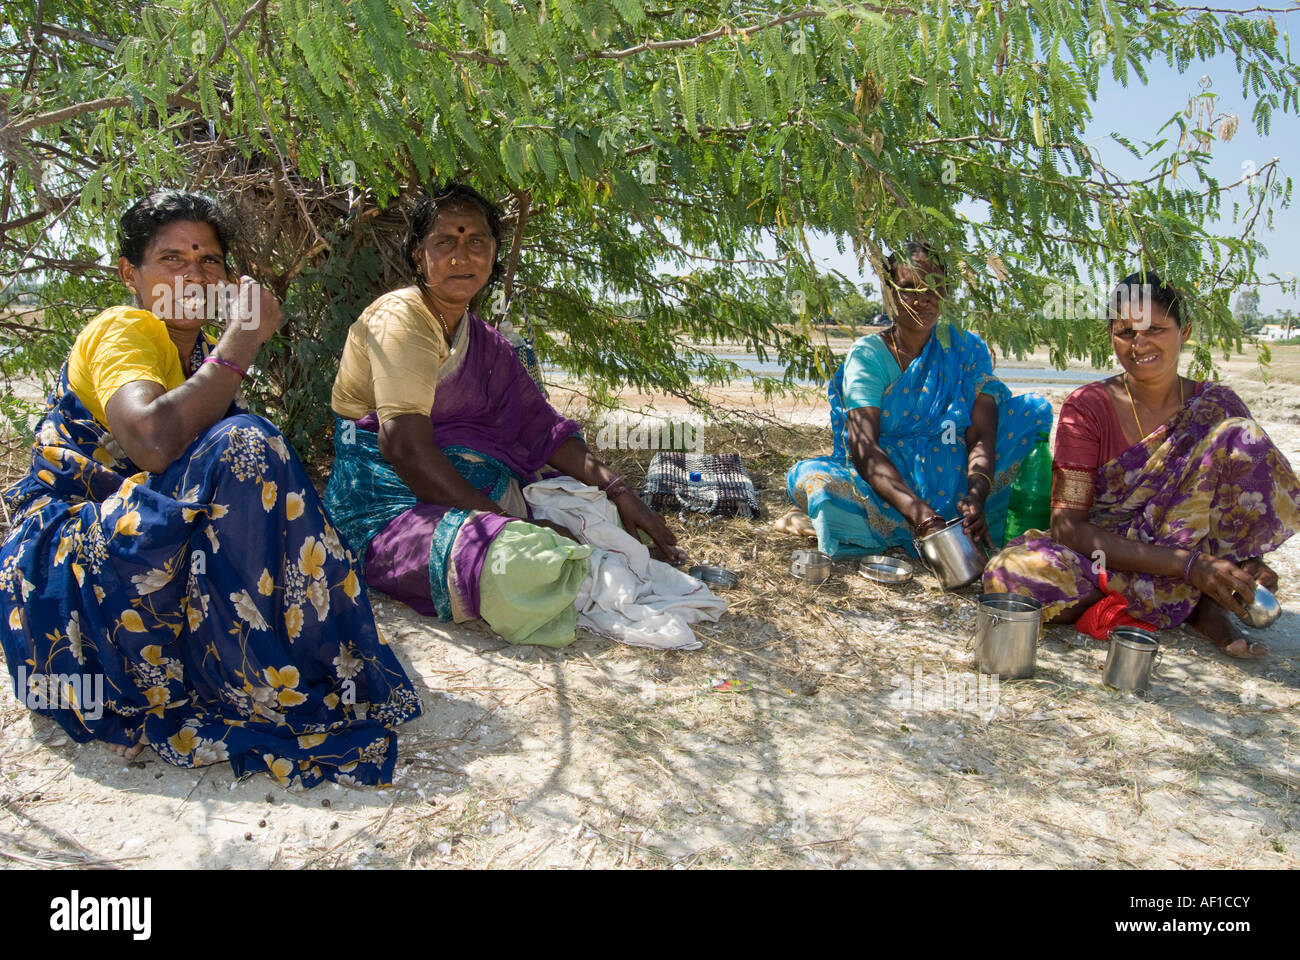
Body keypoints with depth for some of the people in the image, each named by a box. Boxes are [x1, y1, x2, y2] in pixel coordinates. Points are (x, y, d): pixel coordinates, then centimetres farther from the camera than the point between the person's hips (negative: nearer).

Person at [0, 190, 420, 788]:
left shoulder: (198, 350, 15)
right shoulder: (122, 331, -11)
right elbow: (153, 441, -31)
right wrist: (242, 339, -24)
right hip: (64, 560, -8)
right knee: (241, 448, -28)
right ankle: (291, 695, -24)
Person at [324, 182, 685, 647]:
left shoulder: (486, 343, 15)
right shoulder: (401, 317, -10)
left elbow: (541, 427, 9)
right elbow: (405, 447, -21)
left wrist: (619, 492, -5)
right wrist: (507, 524, -23)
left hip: (478, 495, 8)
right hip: (391, 509, -7)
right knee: (519, 563, -32)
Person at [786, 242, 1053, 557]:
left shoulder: (967, 348, 3)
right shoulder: (867, 355, -5)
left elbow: (982, 434, -8)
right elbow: (863, 446, -19)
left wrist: (976, 496, -31)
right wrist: (918, 512, -35)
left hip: (954, 481, 3)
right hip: (885, 490, -2)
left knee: (1034, 409, -11)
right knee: (808, 477, -31)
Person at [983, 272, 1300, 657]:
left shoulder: (1218, 407, 1)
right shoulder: (1088, 407, -7)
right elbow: (1068, 525, -16)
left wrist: (1244, 562, -25)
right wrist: (1188, 565, -26)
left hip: (1200, 560, 1)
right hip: (1104, 558, -1)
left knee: (1240, 438, -19)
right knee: (1011, 574, -34)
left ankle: (1208, 604, -16)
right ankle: (1190, 604, -14)